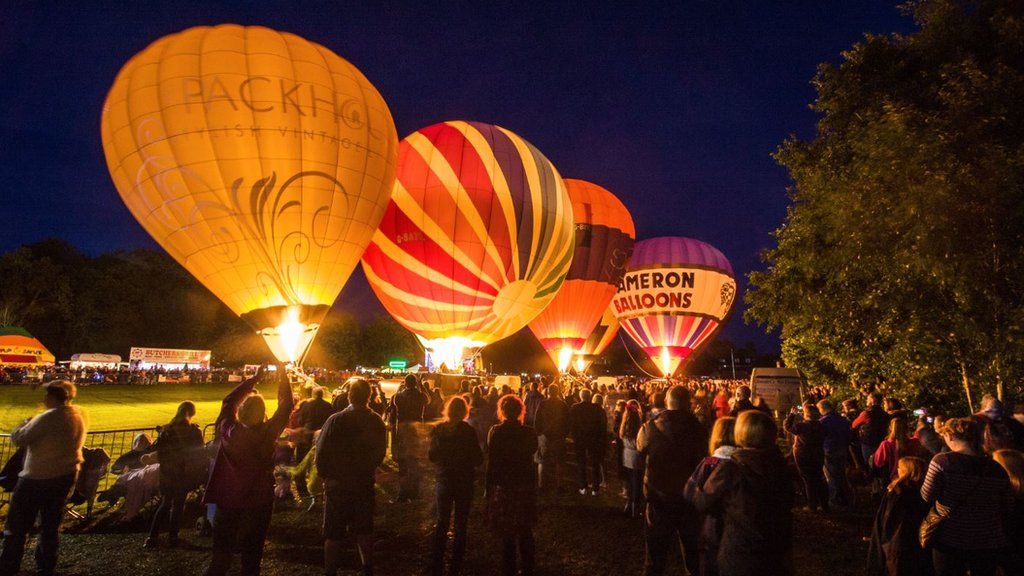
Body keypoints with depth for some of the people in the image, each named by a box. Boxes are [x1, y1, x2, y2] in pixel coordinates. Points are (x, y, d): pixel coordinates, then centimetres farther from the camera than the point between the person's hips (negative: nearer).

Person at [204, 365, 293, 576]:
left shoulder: (228, 430, -11)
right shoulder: (267, 434, -17)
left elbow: (228, 401, 6)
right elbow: (286, 405, -7)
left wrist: (255, 378, 10)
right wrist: (282, 375, 2)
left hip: (226, 501, 2)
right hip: (257, 503, -2)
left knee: (221, 556, 16)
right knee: (251, 556, 13)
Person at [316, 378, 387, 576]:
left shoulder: (336, 420, -21)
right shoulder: (377, 422, -7)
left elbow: (321, 451, -14)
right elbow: (380, 453, 3)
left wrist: (324, 474, 3)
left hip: (337, 485, -4)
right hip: (365, 483, 4)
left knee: (333, 534, 10)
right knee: (364, 530, 19)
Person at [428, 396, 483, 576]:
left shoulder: (438, 429, -9)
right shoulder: (468, 431, -16)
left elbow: (431, 456, -2)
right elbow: (478, 459, -12)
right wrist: (466, 460, 0)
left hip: (444, 480, 2)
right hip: (464, 482, -2)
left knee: (442, 522, 13)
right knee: (460, 524, 9)